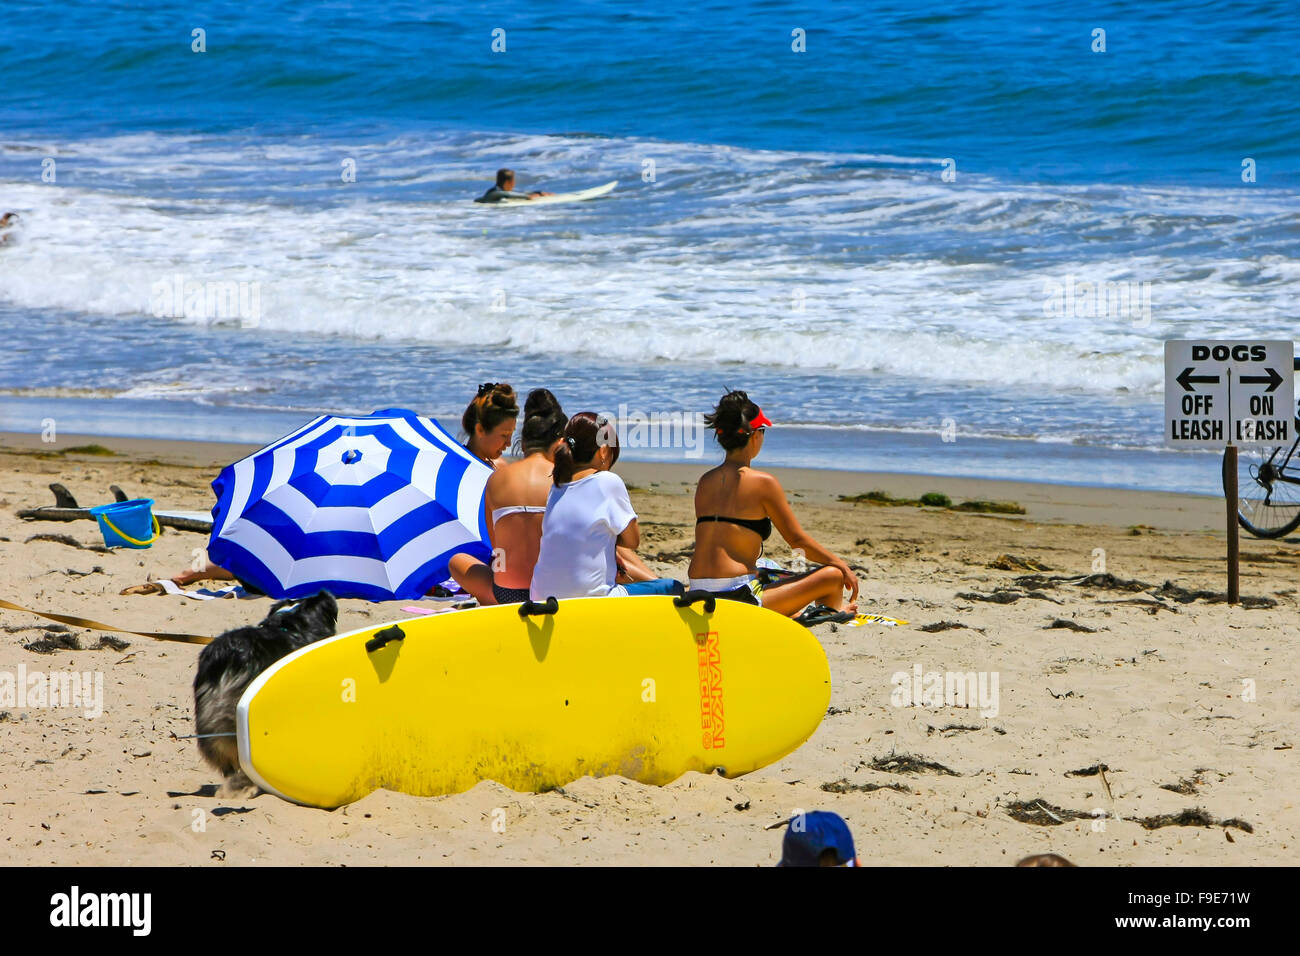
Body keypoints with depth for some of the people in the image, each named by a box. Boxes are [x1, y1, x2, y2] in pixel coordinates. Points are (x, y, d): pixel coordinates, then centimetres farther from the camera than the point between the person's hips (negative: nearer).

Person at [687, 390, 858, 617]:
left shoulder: (706, 481, 12)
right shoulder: (763, 482, -7)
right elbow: (798, 540, 0)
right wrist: (841, 565, 16)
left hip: (699, 599, 7)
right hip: (739, 598, -7)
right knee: (833, 577, 9)